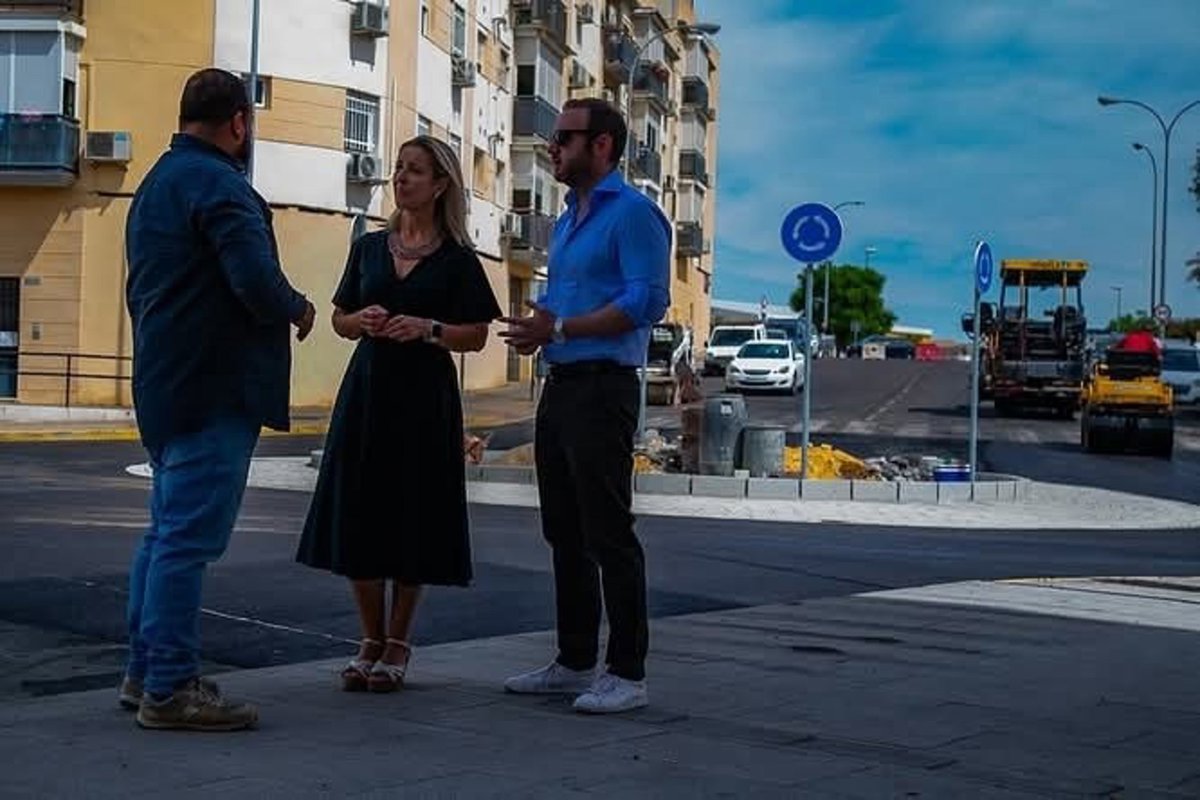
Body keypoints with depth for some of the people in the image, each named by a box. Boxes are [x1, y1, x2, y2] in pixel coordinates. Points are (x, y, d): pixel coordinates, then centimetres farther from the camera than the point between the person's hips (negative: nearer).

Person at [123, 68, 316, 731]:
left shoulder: (155, 184, 18)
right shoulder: (218, 184, -14)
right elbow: (257, 280, -24)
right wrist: (297, 309, -4)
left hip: (163, 384, 10)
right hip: (215, 391, -10)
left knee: (166, 533, 16)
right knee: (189, 538, -8)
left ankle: (146, 673, 22)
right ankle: (169, 689, -5)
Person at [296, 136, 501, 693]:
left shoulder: (457, 259, 0)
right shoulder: (369, 247, 12)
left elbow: (476, 337, -2)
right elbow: (340, 320, 15)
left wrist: (428, 329, -17)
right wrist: (362, 321, -6)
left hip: (424, 396, -3)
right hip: (367, 389, 4)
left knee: (412, 520, 0)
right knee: (358, 517, 3)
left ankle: (397, 645, 13)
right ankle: (371, 642, 16)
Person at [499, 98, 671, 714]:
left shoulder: (632, 213, -9)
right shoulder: (566, 222, 20)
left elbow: (647, 300, -19)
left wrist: (558, 329, -20)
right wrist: (534, 327, 3)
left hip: (602, 386, -10)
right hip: (560, 386, 10)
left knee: (608, 534, -7)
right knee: (565, 532, 13)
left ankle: (627, 673, 0)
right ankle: (575, 662, 21)